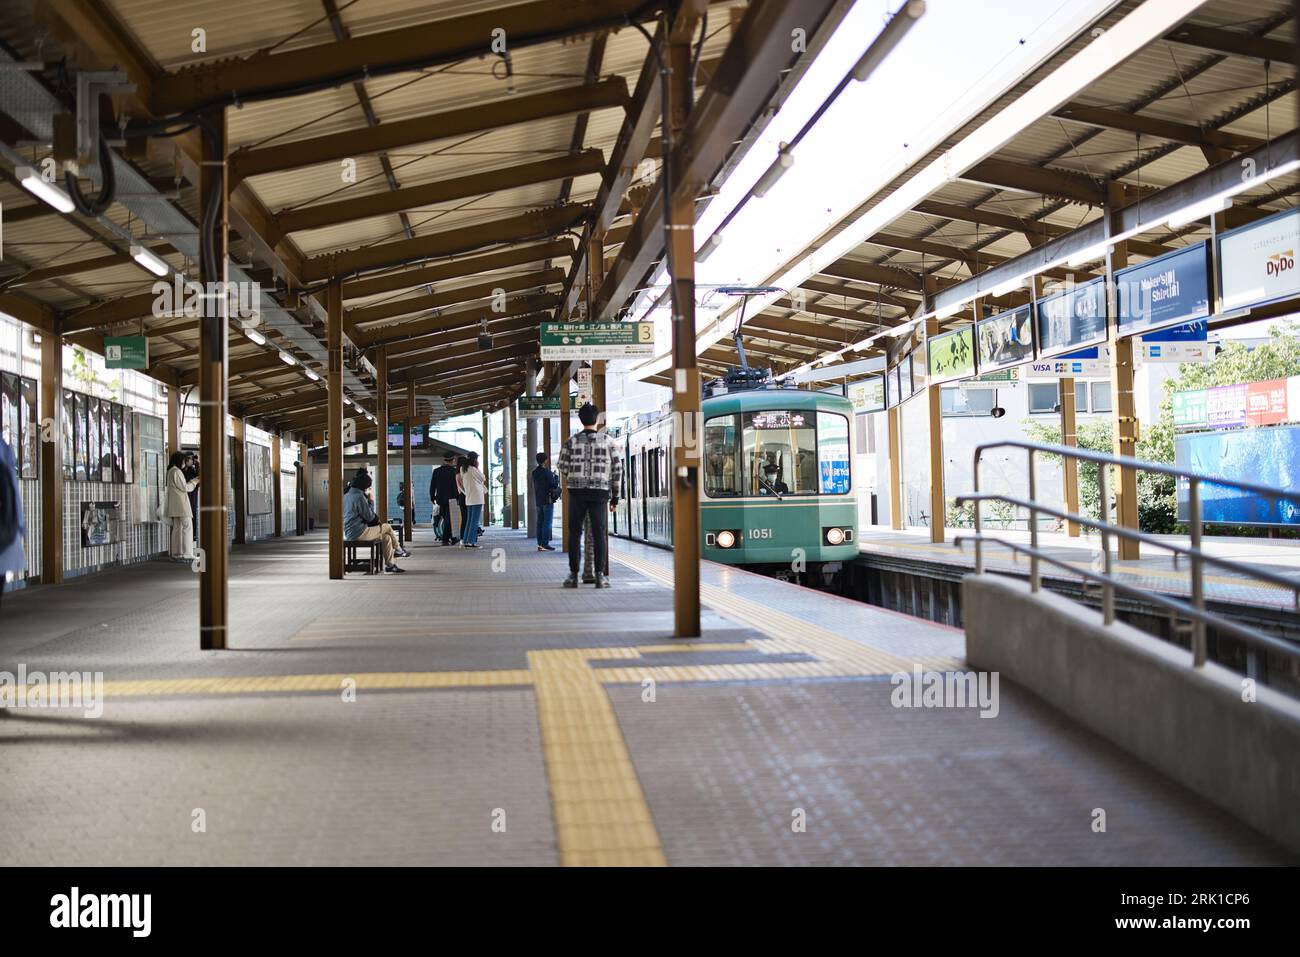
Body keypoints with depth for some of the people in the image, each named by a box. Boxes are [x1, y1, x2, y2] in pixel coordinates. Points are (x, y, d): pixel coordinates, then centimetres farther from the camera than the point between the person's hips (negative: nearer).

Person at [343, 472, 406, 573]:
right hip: (359, 533, -10)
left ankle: (389, 565, 11)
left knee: (386, 537, 12)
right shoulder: (359, 497, -17)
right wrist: (370, 501, 0)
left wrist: (376, 519, 15)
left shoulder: (347, 496, 15)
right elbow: (370, 517, -13)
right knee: (387, 528, 1)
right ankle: (398, 549, 24)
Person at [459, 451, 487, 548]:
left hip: (468, 499, 8)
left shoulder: (464, 471, 11)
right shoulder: (474, 470, -13)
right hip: (477, 498, -8)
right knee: (475, 521, -6)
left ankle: (465, 541, 14)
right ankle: (471, 541, -8)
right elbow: (483, 479, -1)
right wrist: (477, 467, 3)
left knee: (469, 520, 13)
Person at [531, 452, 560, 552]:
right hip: (547, 500, -7)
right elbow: (554, 484, -13)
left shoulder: (534, 472, 9)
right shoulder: (547, 472, -13)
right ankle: (545, 543, -9)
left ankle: (539, 544, 7)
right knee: (547, 522, -6)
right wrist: (556, 477, 7)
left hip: (538, 500, 7)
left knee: (540, 522, 8)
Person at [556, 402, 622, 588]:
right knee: (599, 533, 3)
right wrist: (615, 496, 7)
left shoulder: (572, 441, 0)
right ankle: (600, 575, 0)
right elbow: (617, 470, 1)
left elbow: (563, 468, 0)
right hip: (600, 491, 0)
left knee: (575, 533, 6)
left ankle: (573, 575, 6)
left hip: (577, 491, 0)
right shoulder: (608, 441, 1)